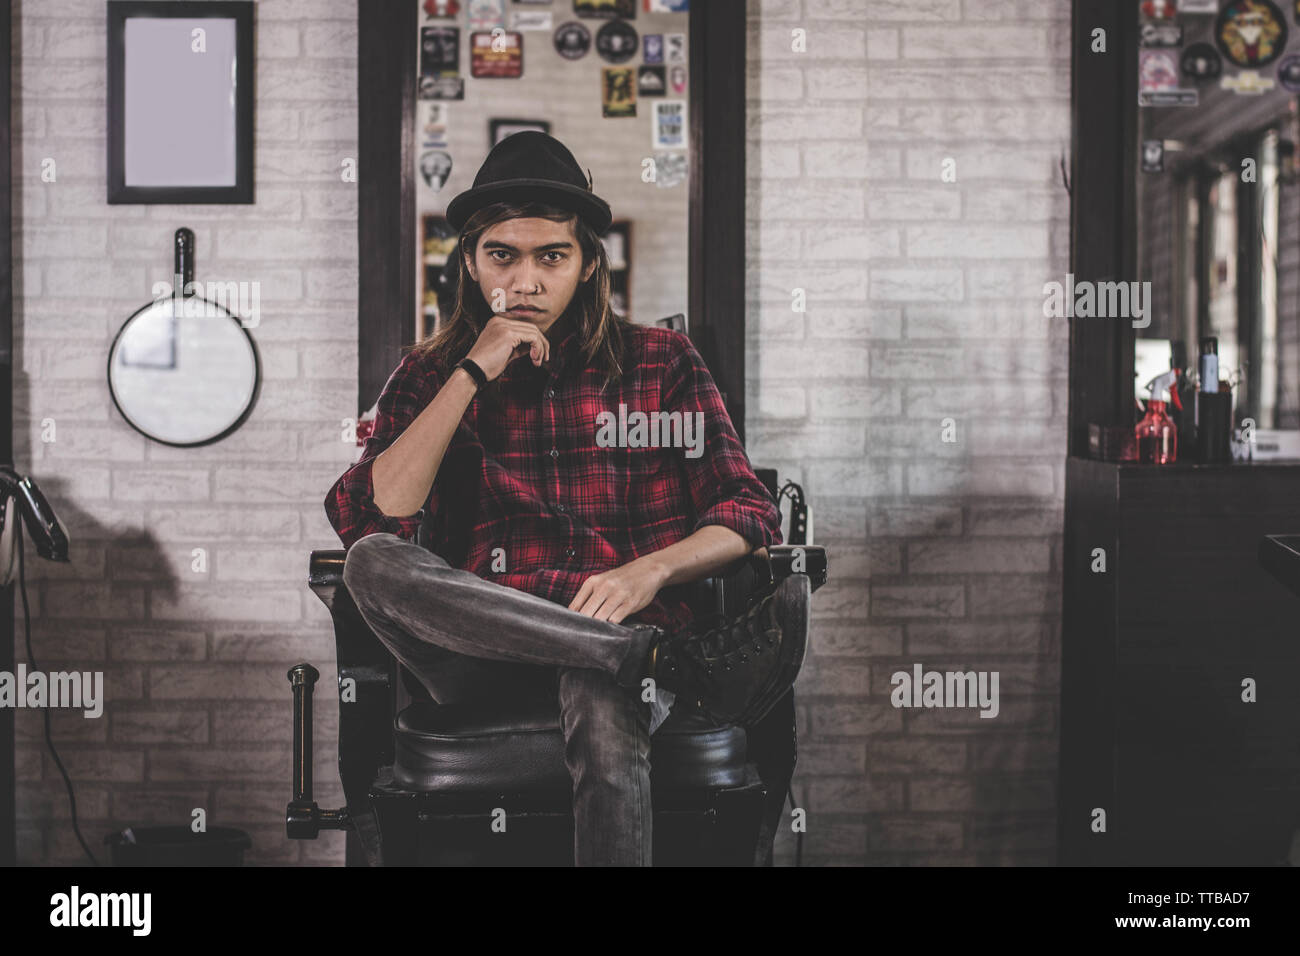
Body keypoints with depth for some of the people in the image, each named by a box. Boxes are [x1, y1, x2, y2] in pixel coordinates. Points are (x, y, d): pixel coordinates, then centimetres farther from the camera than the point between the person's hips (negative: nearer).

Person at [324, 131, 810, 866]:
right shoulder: (431, 378, 15)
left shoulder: (662, 362, 14)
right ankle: (681, 661, -37)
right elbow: (368, 523, -2)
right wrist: (474, 375, -5)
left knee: (604, 713, -40)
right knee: (374, 565, -32)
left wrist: (652, 569, -13)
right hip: (488, 653, 3)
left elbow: (749, 514, 8)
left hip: (620, 630, -2)